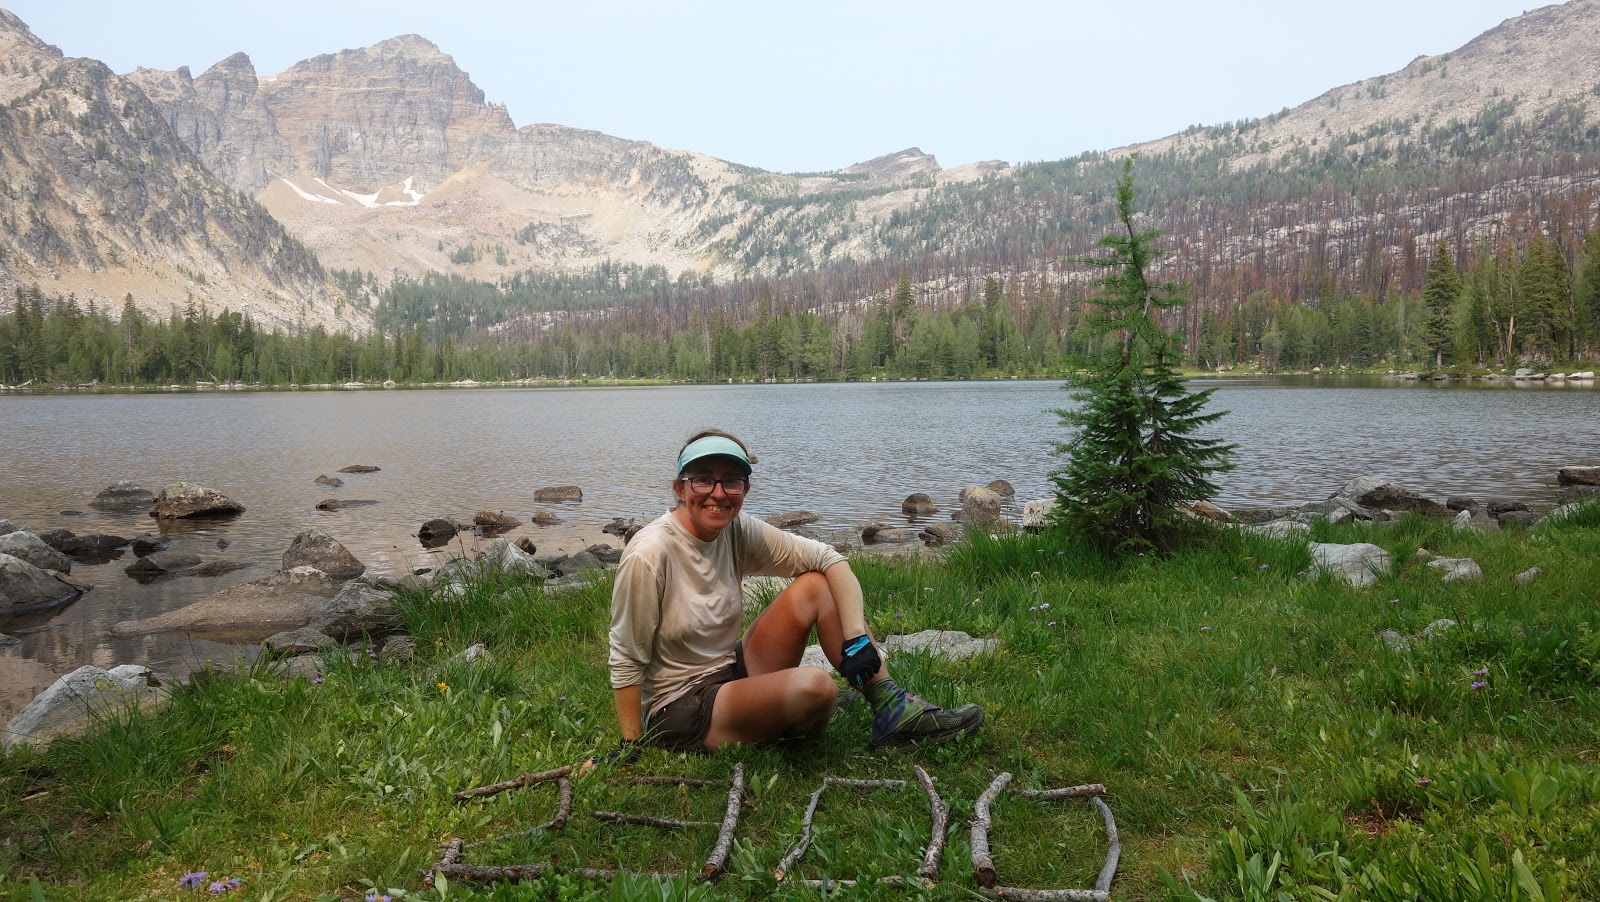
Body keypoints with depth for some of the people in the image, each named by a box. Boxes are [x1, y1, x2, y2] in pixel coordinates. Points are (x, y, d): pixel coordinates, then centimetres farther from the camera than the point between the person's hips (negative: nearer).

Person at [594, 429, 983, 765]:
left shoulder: (738, 532, -5)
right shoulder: (649, 555, -23)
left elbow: (830, 559, -6)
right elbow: (626, 661, -16)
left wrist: (857, 638, -17)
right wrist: (630, 746, -12)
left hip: (732, 674, 7)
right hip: (679, 711, -7)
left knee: (815, 585, -9)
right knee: (816, 686, -31)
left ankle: (891, 709, -6)